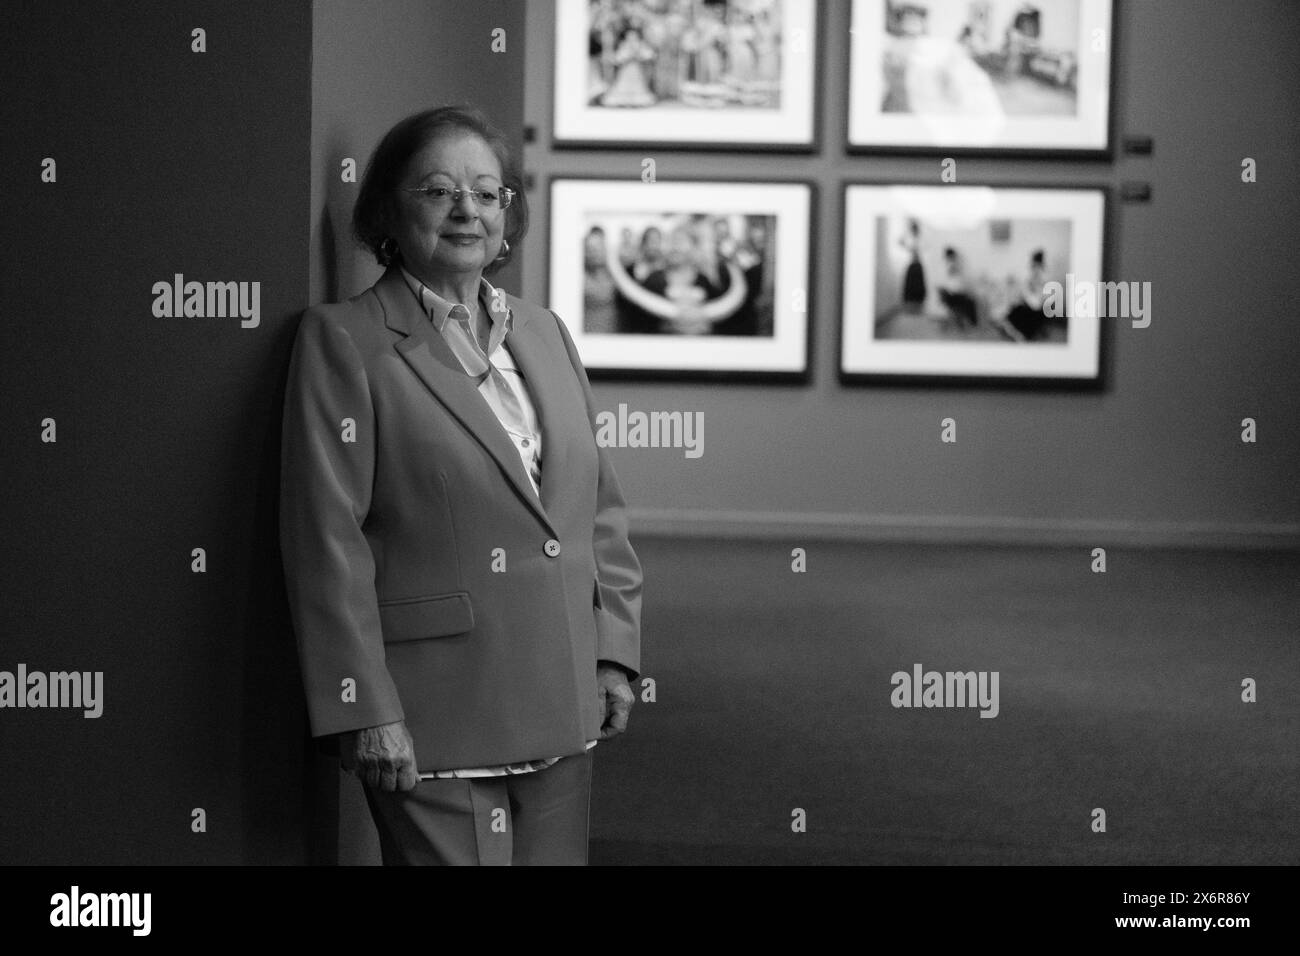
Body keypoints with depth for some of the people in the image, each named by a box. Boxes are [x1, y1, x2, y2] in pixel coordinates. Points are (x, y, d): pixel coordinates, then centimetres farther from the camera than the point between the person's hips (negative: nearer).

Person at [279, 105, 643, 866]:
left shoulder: (545, 332, 14)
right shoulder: (344, 341, -5)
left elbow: (601, 509, 16)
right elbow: (328, 540, -10)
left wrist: (615, 652, 8)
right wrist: (366, 710, -14)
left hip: (561, 714, 6)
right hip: (435, 718, -6)